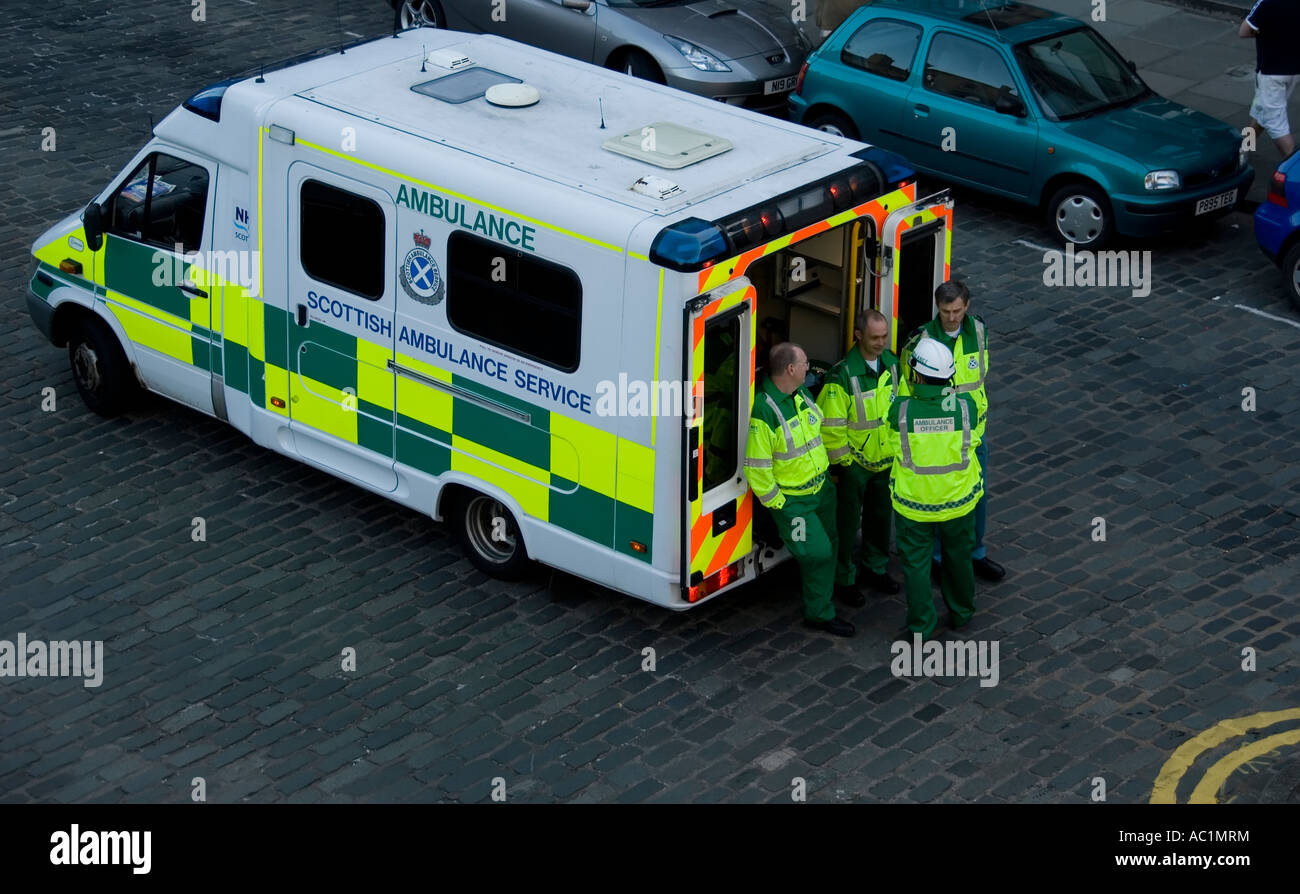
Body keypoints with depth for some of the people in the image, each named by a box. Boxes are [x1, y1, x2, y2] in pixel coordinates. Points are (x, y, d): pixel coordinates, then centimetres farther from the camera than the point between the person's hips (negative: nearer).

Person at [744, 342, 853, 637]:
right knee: (818, 552, -5)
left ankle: (820, 600, 38)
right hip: (791, 499, -8)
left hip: (821, 487, 8)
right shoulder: (764, 410, -28)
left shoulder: (803, 393, 0)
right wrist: (774, 501, -17)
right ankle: (819, 613, 13)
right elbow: (756, 465, -23)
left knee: (829, 543, 19)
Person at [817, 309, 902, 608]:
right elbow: (831, 424, -20)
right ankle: (843, 580, 21)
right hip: (854, 462, -6)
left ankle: (875, 569, 40)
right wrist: (843, 461, -14)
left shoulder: (891, 362, -4)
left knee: (881, 516, 21)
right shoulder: (842, 375, -25)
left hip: (886, 460, 6)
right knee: (847, 523, 6)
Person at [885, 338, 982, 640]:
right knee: (959, 557, 26)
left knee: (916, 564, 18)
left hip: (913, 503, -2)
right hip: (958, 499, 2)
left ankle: (921, 627, 28)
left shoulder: (900, 409, -24)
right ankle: (961, 613, 44)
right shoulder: (966, 405, -21)